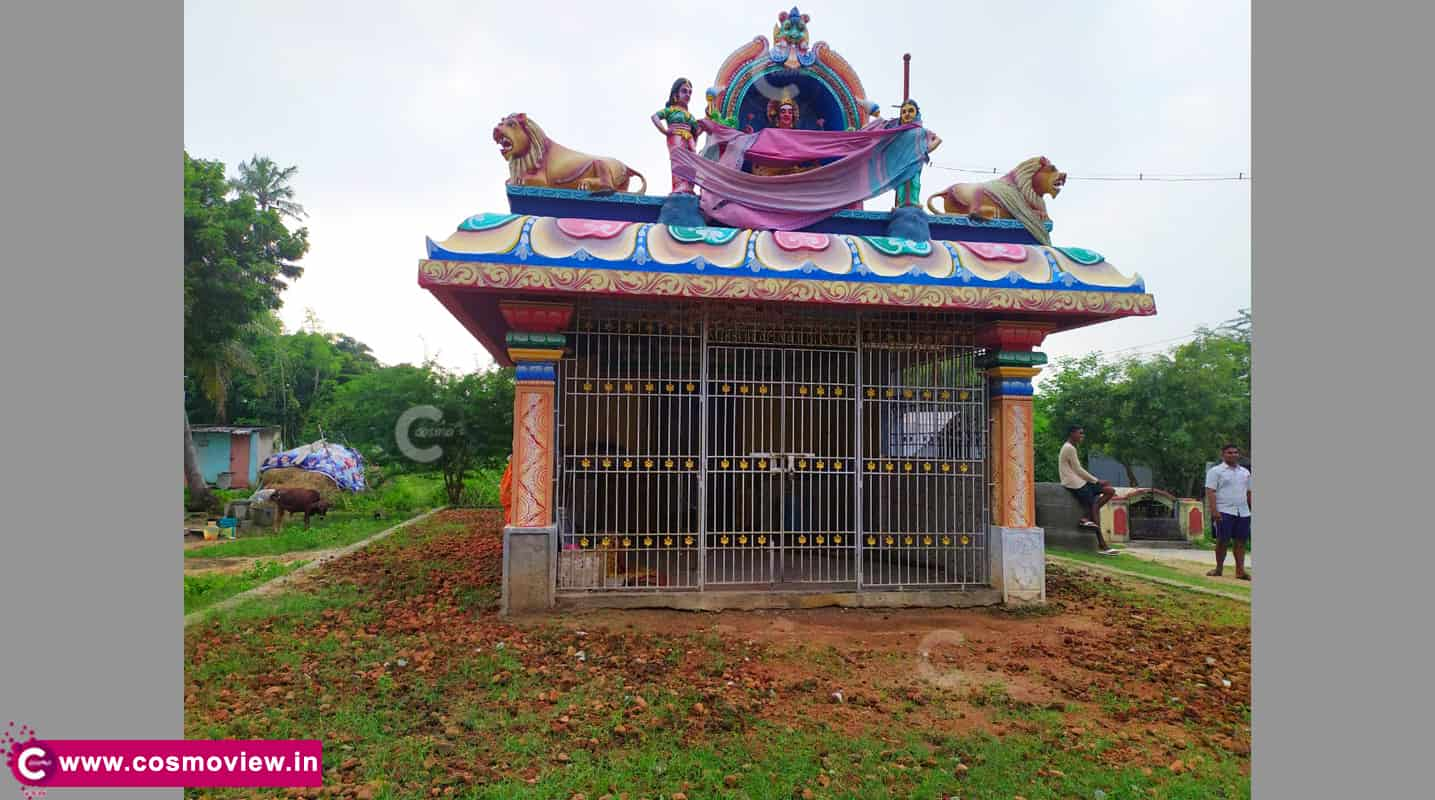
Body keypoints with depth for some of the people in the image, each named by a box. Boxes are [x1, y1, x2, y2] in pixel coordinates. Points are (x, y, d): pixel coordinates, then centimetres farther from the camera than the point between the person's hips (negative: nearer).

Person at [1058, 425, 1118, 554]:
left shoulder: (1069, 448, 20)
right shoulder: (1069, 448, -12)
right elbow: (1078, 470, -14)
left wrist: (1095, 480, 10)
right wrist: (1096, 481, -5)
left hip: (1079, 481, 10)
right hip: (1075, 484, -10)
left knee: (1110, 491, 4)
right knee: (1094, 506, -12)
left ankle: (1088, 518, -8)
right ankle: (1102, 545, -12)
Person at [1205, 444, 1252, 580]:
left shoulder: (1245, 472, 18)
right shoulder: (1215, 471, 0)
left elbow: (1249, 492, 22)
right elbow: (1210, 491, -8)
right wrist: (1213, 510, -18)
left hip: (1243, 512, 5)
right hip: (1225, 512, -5)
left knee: (1241, 541, 4)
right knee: (1222, 541, -3)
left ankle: (1240, 570, 7)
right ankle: (1219, 568, 6)